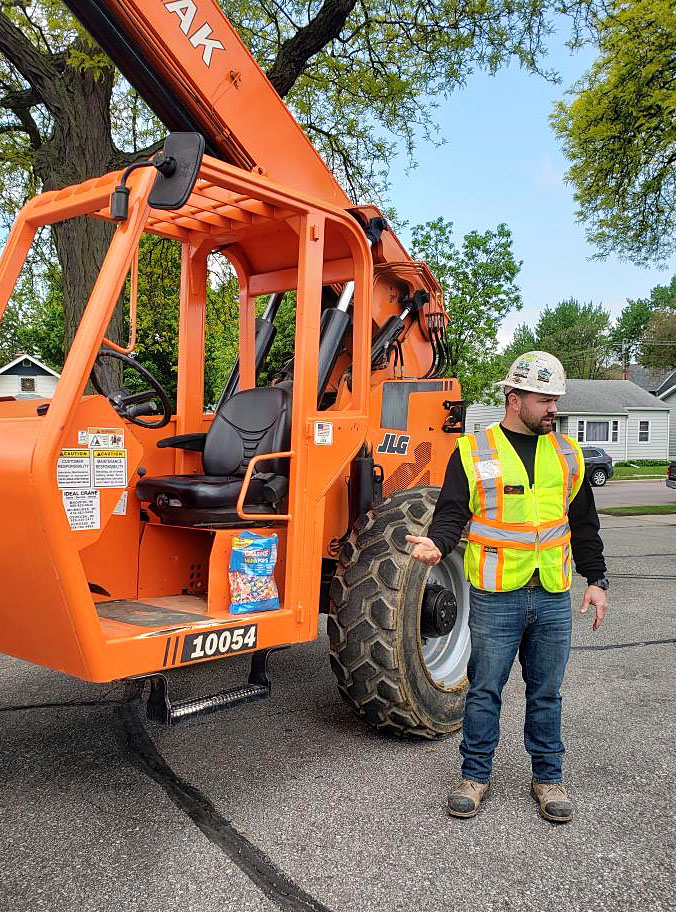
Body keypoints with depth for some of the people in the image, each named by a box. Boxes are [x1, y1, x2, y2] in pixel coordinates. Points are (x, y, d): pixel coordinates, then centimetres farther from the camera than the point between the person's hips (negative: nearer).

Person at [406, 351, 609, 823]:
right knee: (485, 690, 6)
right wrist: (437, 543, -25)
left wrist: (596, 579, 13)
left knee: (546, 692, 13)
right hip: (495, 596, -3)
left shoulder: (568, 453, 11)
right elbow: (452, 513, -4)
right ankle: (476, 776, 23)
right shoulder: (473, 451, -2)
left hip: (553, 597, 3)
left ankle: (548, 777, 29)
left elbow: (583, 524, 17)